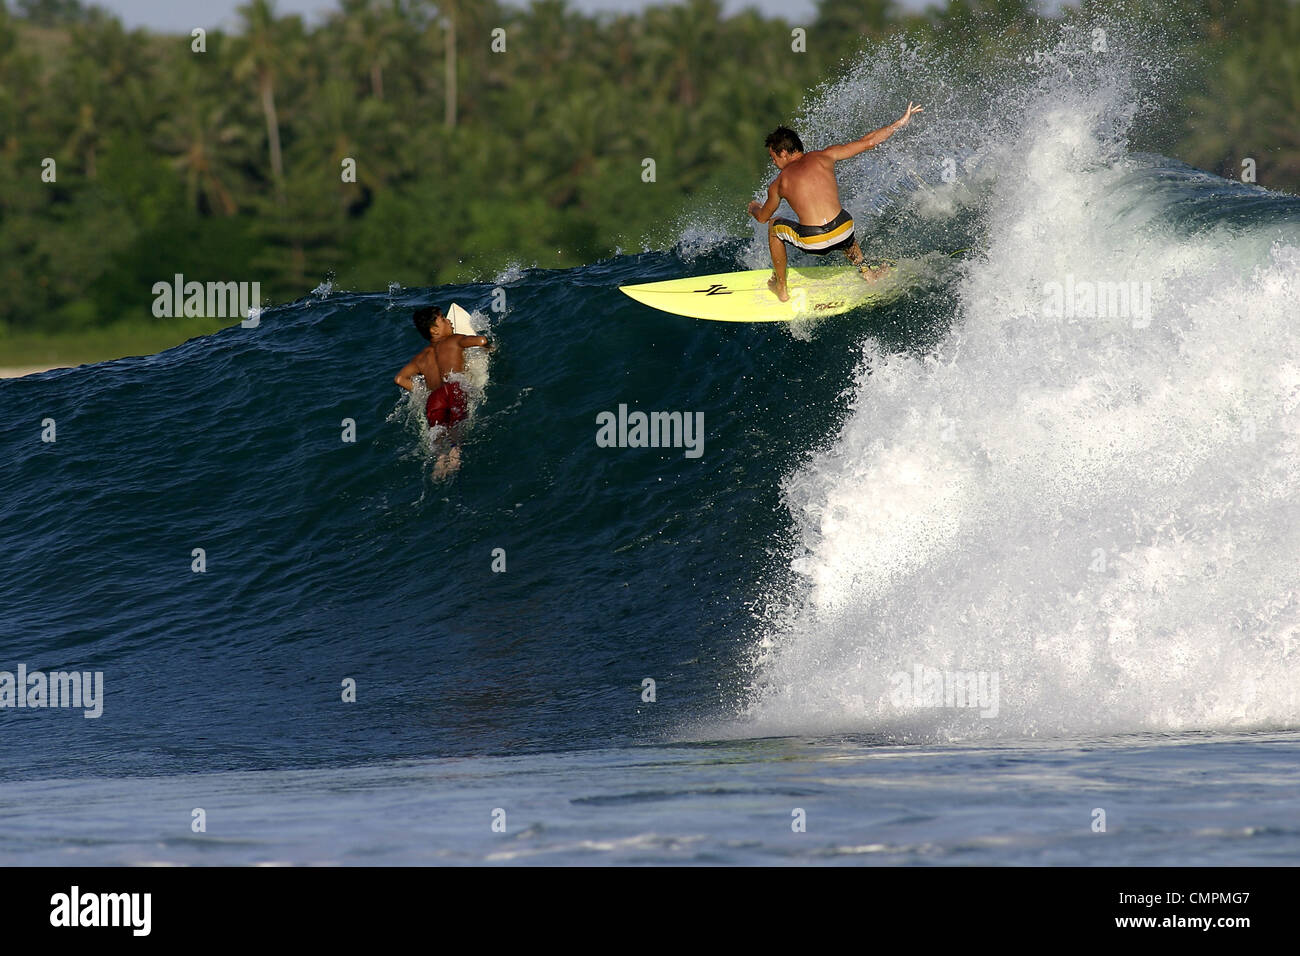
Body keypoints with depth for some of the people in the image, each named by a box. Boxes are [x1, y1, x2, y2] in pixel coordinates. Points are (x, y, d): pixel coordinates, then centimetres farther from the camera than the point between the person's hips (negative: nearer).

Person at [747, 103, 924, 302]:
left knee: (774, 226, 29)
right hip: (843, 235, 2)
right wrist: (902, 122, 21)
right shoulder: (823, 157, 8)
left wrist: (754, 208, 53)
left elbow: (763, 217, 27)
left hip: (814, 243, -2)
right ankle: (865, 271, 33)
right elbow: (867, 142, 10)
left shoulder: (778, 185, 9)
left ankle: (781, 288, 33)